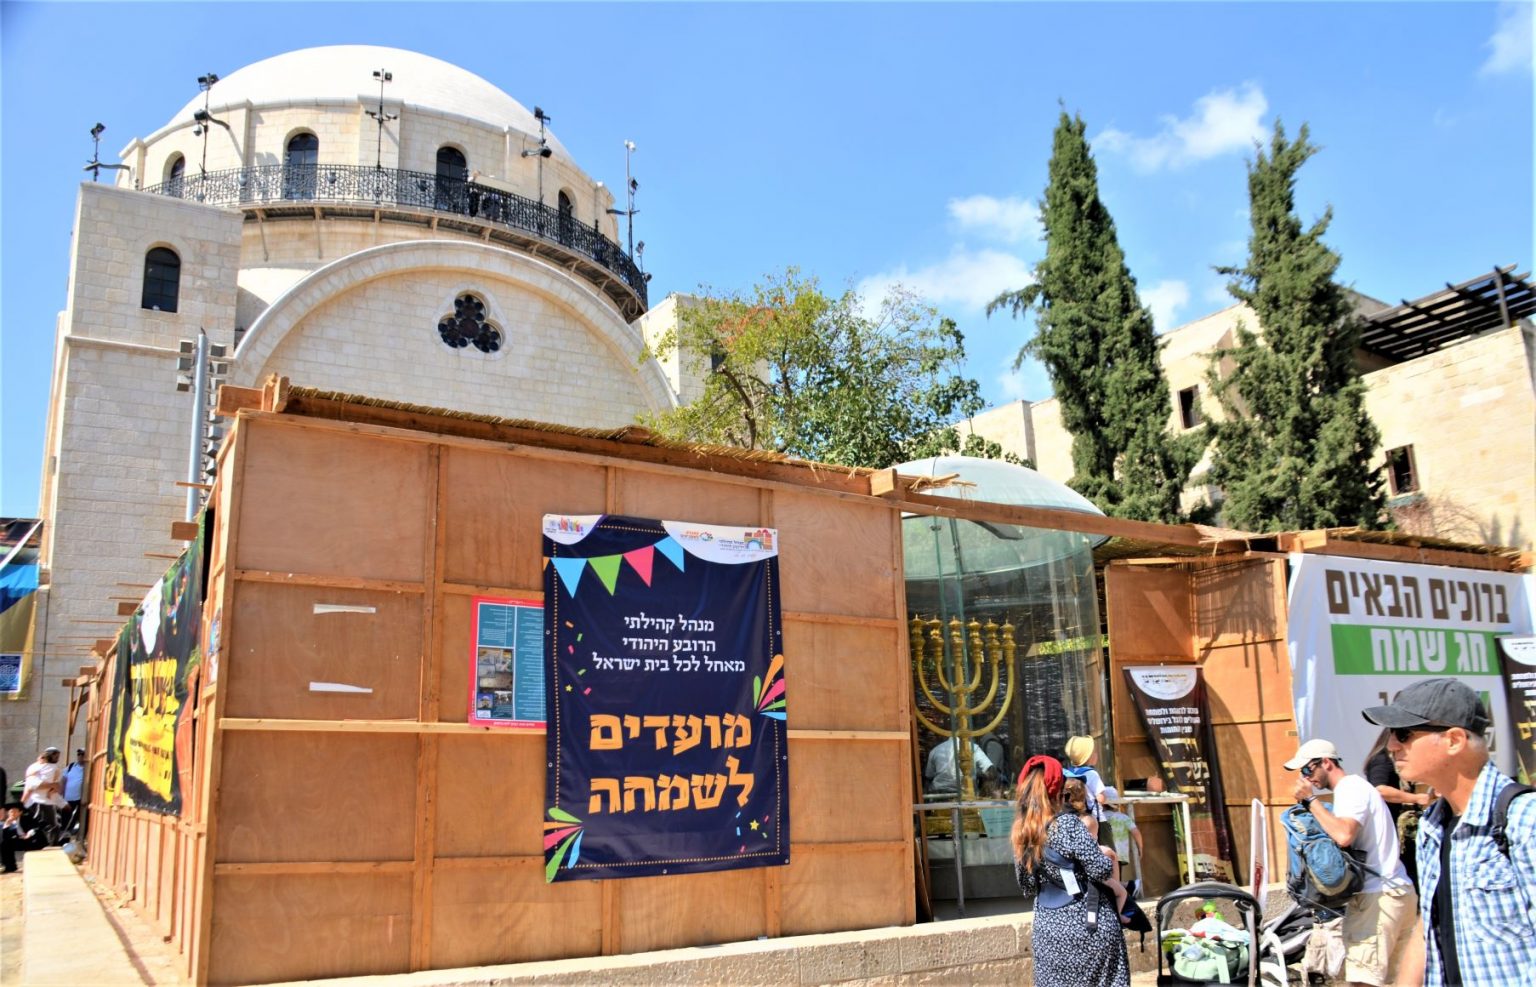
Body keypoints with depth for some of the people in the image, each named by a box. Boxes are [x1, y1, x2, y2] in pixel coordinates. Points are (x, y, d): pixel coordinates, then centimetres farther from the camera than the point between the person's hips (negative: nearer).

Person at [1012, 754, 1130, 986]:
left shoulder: (1020, 833, 3)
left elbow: (1028, 889, 9)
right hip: (1088, 923, -5)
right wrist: (1107, 855, 4)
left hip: (1048, 927, 5)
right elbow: (1100, 870, -16)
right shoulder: (1067, 823, -15)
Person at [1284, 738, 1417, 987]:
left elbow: (1343, 835, -26)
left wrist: (1311, 799, -17)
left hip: (1376, 897, -10)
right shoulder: (1354, 786, 21)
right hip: (1396, 892, 10)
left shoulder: (1350, 788, -11)